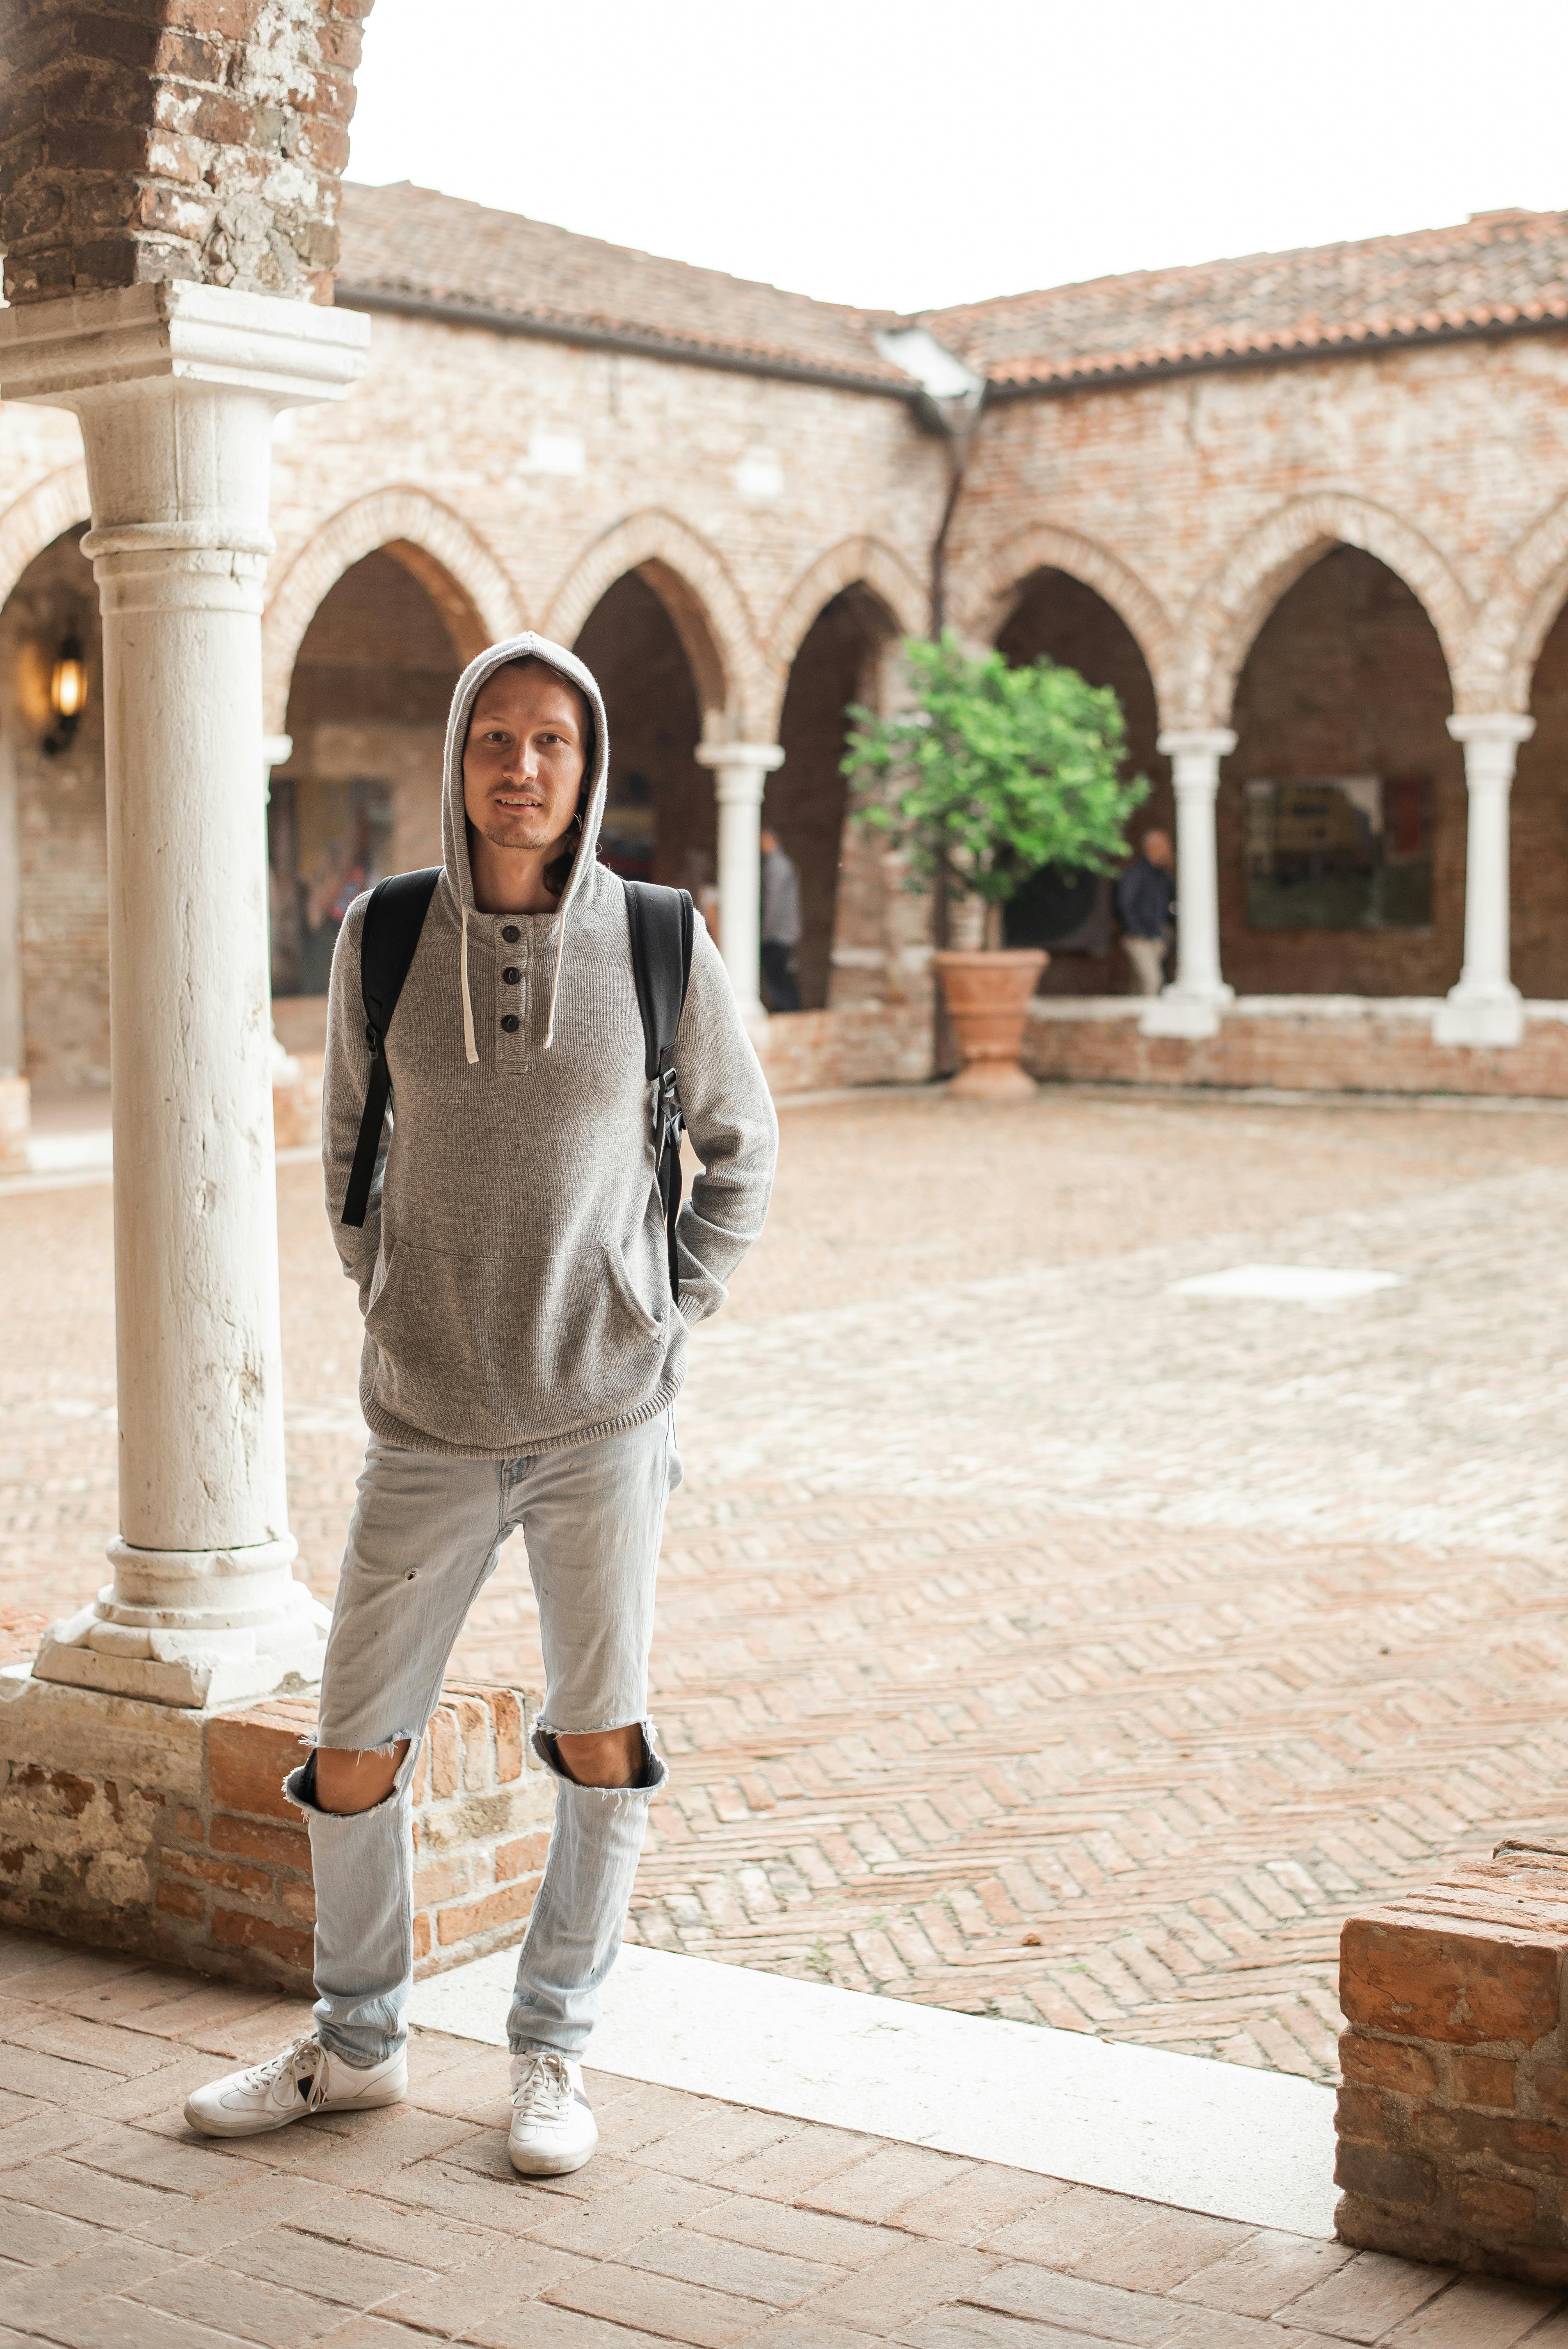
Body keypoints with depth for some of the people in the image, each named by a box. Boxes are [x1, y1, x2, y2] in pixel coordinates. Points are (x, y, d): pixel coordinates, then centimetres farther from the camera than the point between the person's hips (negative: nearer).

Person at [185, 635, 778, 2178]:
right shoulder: (384, 940, -1)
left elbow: (741, 1147, 10)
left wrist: (672, 1319, 4)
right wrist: (388, 1304, 9)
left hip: (604, 1417, -1)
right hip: (427, 1428, 1)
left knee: (601, 1747, 5)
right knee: (350, 1761, 7)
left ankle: (552, 2051, 25)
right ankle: (355, 2043, 30)